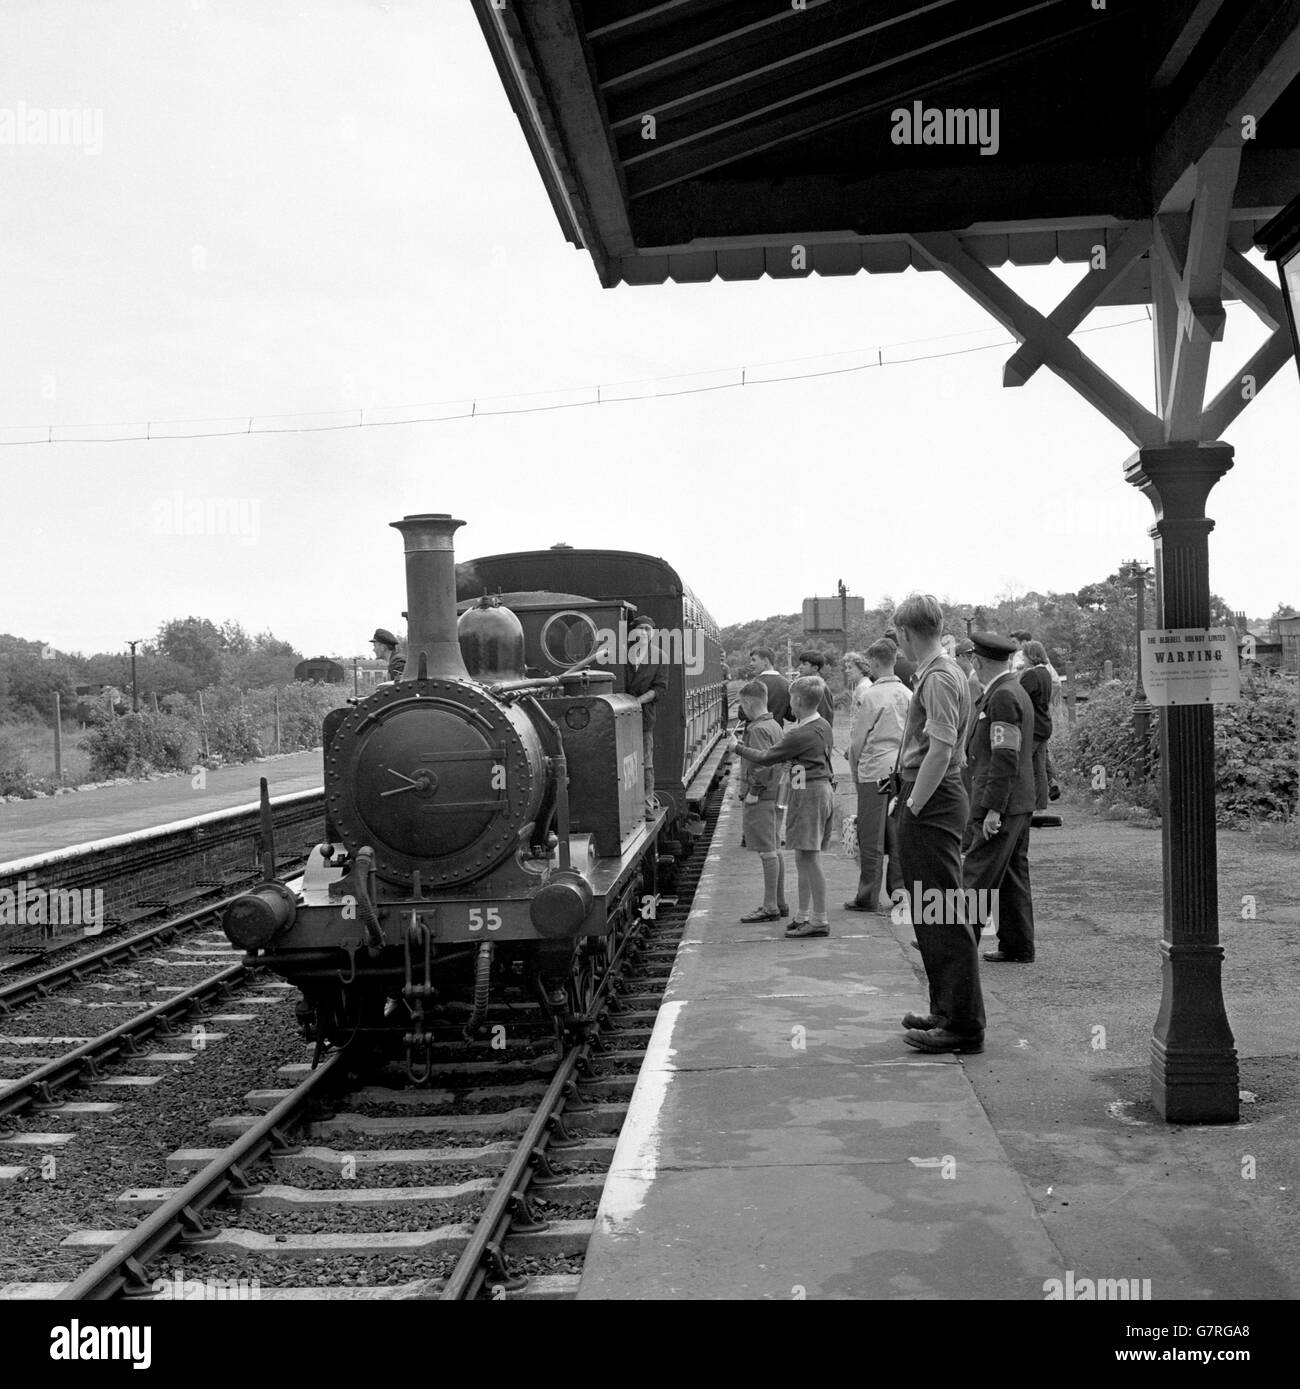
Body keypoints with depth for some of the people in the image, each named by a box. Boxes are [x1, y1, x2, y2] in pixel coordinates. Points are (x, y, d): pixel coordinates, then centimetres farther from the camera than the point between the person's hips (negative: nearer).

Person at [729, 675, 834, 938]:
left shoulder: (800, 734, -17)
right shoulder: (822, 726, 11)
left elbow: (766, 759, -9)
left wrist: (737, 748, 4)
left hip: (809, 793, -10)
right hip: (823, 789, 10)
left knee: (809, 857, -7)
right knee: (803, 858, 14)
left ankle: (820, 921, -5)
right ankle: (803, 917, 19)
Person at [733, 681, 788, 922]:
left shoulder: (758, 729, -16)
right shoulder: (774, 726, 14)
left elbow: (763, 764, -23)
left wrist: (753, 791, -16)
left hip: (760, 798, -10)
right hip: (773, 793, 10)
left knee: (767, 852, -7)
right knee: (775, 850, 14)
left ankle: (770, 907, -4)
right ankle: (779, 903, 21)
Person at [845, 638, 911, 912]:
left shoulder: (869, 697, -11)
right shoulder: (908, 695, 5)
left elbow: (857, 740, -7)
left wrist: (855, 770, 6)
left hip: (874, 770, -5)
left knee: (871, 837, 0)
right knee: (898, 833, 11)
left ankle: (868, 897, 5)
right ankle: (899, 888, 14)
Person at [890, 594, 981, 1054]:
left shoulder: (938, 678, -16)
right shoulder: (943, 671, 16)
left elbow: (941, 751, -23)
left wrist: (914, 805, -18)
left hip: (931, 805, -11)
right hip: (933, 801, 11)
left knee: (944, 915, -6)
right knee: (931, 915, 18)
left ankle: (963, 1026, -1)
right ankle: (946, 1011, 28)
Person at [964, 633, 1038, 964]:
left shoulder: (1003, 696, -16)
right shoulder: (1017, 692, 17)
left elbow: (1005, 757, -22)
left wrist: (993, 809, -22)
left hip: (1001, 805, -10)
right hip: (1019, 803, 10)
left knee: (979, 876, -7)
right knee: (1013, 877, 12)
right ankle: (1017, 948, 16)